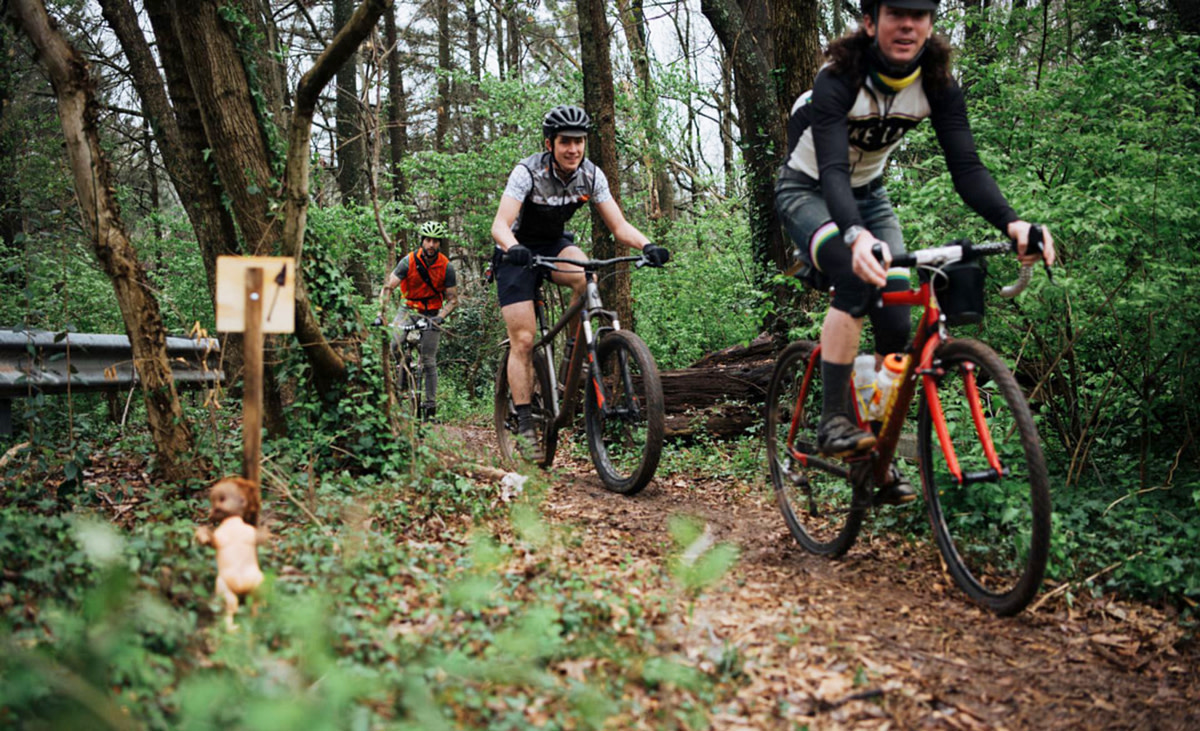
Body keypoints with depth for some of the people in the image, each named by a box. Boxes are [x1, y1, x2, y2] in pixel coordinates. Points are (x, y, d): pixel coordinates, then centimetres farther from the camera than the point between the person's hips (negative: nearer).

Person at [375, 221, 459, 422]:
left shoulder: (446, 267, -12)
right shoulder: (409, 261, -14)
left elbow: (452, 299, -8)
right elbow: (388, 287, -15)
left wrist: (440, 317, -25)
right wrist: (380, 313, -27)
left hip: (432, 314, 0)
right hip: (409, 309, 0)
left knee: (428, 361, -2)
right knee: (393, 344, -27)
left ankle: (430, 407, 4)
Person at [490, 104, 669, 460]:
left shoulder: (591, 175, -14)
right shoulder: (527, 172, -26)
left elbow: (618, 224, -16)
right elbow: (500, 224, -35)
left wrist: (646, 245, -36)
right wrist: (513, 248, -57)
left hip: (556, 244, 3)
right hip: (518, 251, -3)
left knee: (588, 278, -32)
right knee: (523, 340, -11)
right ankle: (524, 424, -4)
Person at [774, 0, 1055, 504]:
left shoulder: (936, 85, -17)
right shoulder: (838, 80, -30)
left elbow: (966, 166, -24)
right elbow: (833, 170, -42)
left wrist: (1010, 222, -42)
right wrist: (856, 235, -62)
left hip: (868, 194, 5)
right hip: (807, 192, -5)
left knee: (897, 324, -9)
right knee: (856, 278, -35)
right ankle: (833, 420, -27)